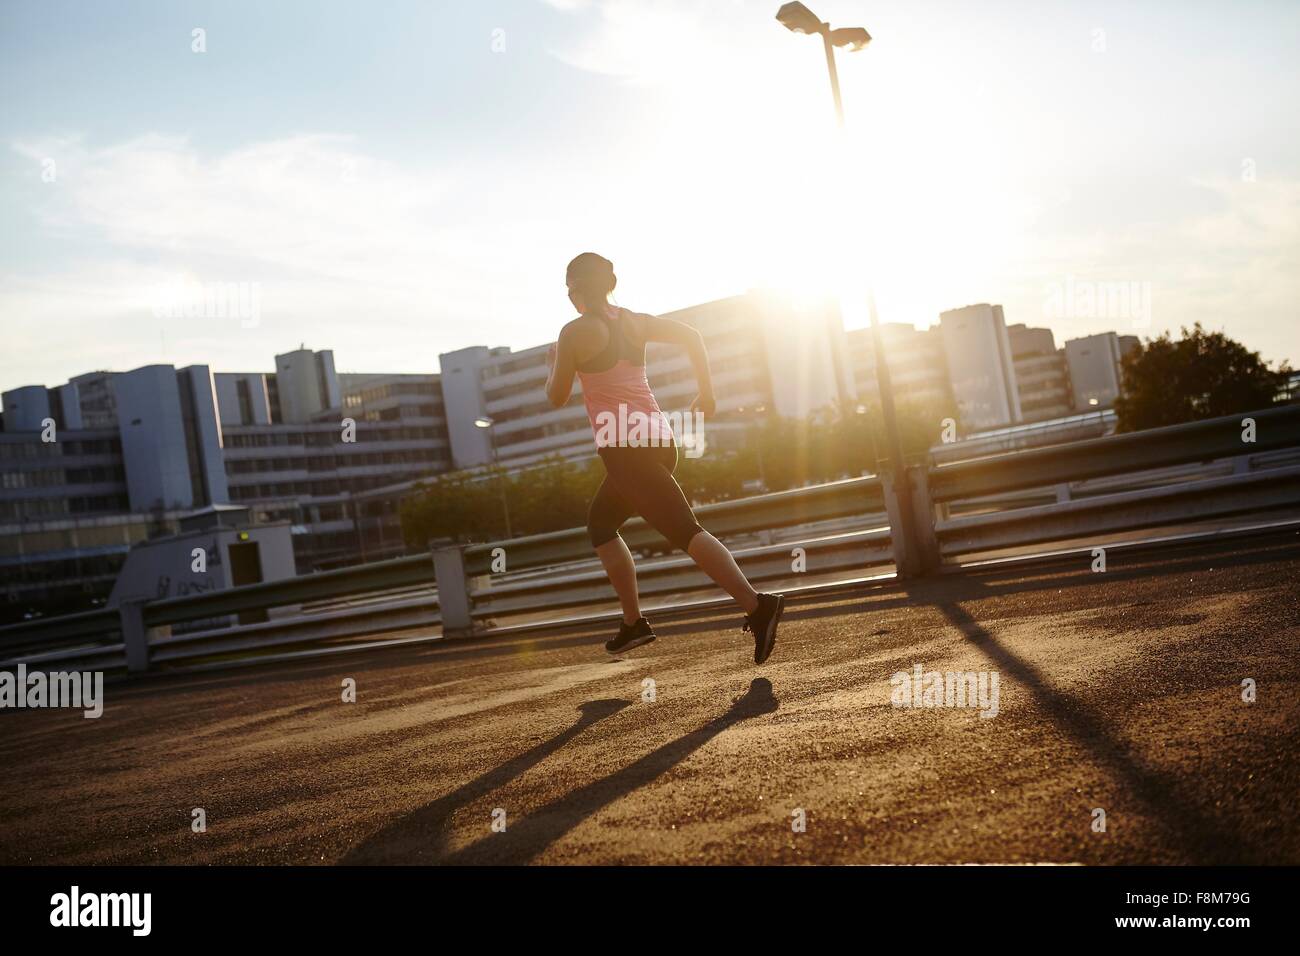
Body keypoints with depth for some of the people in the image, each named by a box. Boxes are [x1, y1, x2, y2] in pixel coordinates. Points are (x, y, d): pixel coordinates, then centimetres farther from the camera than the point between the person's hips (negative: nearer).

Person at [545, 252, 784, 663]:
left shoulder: (574, 332, -6)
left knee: (685, 531, -14)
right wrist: (706, 392, 13)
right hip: (658, 442, 8)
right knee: (600, 524, 22)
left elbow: (557, 397, 2)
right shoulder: (633, 321, 14)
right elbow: (692, 336, 8)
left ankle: (757, 605, -27)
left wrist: (554, 362, 22)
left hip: (625, 448, -8)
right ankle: (633, 623, 20)